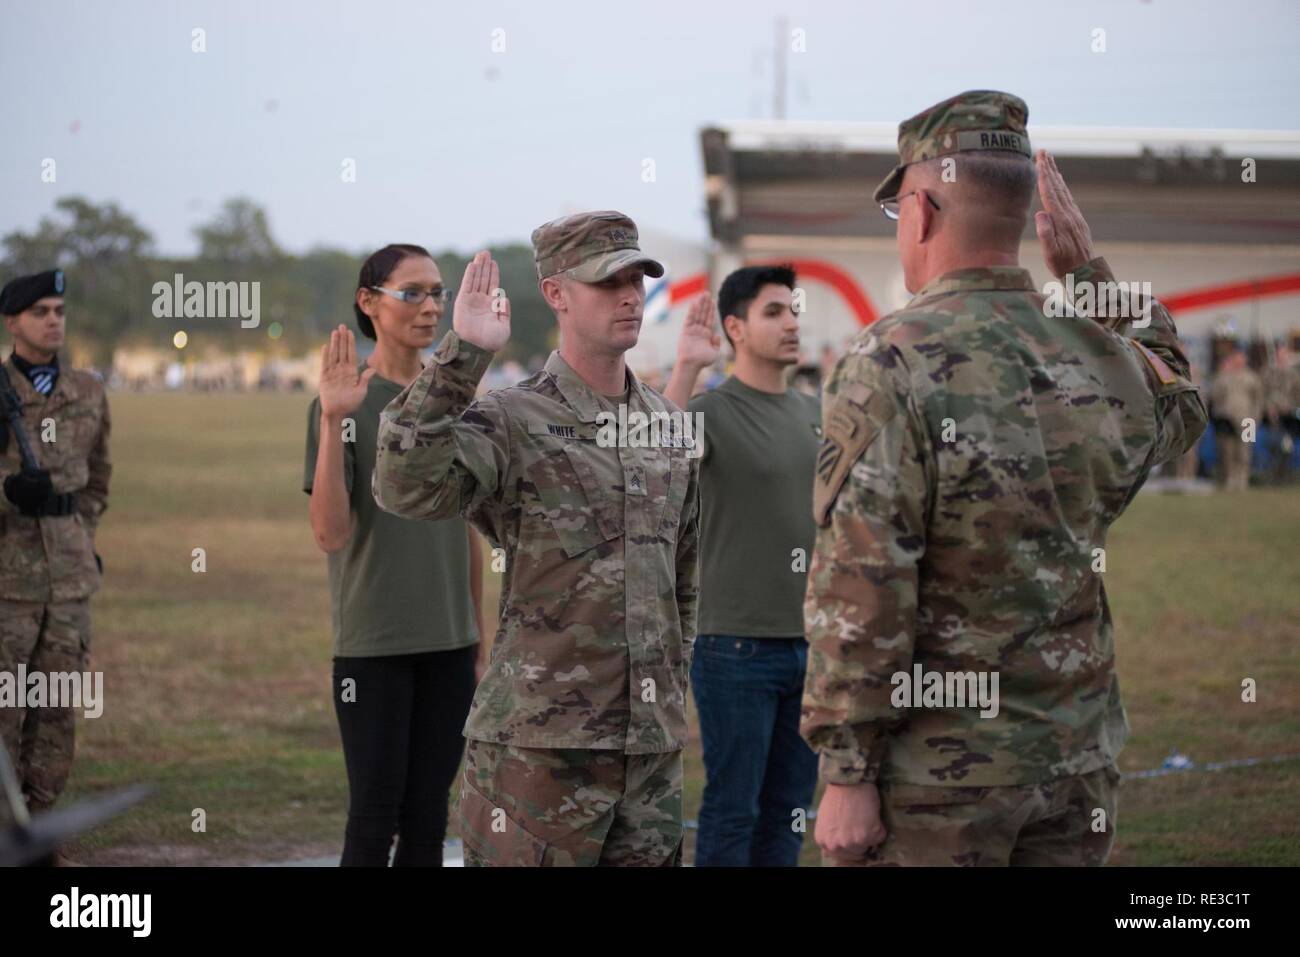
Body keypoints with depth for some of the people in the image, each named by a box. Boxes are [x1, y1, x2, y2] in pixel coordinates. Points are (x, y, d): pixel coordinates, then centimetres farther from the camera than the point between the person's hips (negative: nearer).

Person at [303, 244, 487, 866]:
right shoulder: (346, 402, -8)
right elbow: (330, 533, -18)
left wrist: (479, 632, 16)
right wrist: (332, 421, -25)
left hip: (450, 642, 5)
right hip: (373, 644, -5)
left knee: (429, 814, 8)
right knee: (375, 813, -3)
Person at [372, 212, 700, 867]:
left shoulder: (668, 428, 13)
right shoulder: (512, 422, -7)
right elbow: (406, 486, -26)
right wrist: (461, 354, -26)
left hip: (653, 743, 6)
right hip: (538, 744, -6)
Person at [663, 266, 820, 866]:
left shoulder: (814, 414, 11)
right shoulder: (713, 411, -9)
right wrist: (684, 370, -32)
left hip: (811, 643, 6)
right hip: (738, 645, -6)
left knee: (788, 811, 10)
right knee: (733, 809, -1)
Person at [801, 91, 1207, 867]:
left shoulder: (892, 365, -15)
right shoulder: (1103, 361, 2)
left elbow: (861, 594, -18)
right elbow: (1177, 407, 29)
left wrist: (847, 774, -13)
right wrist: (1089, 271, 22)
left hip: (941, 771, -5)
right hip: (1079, 767, 6)